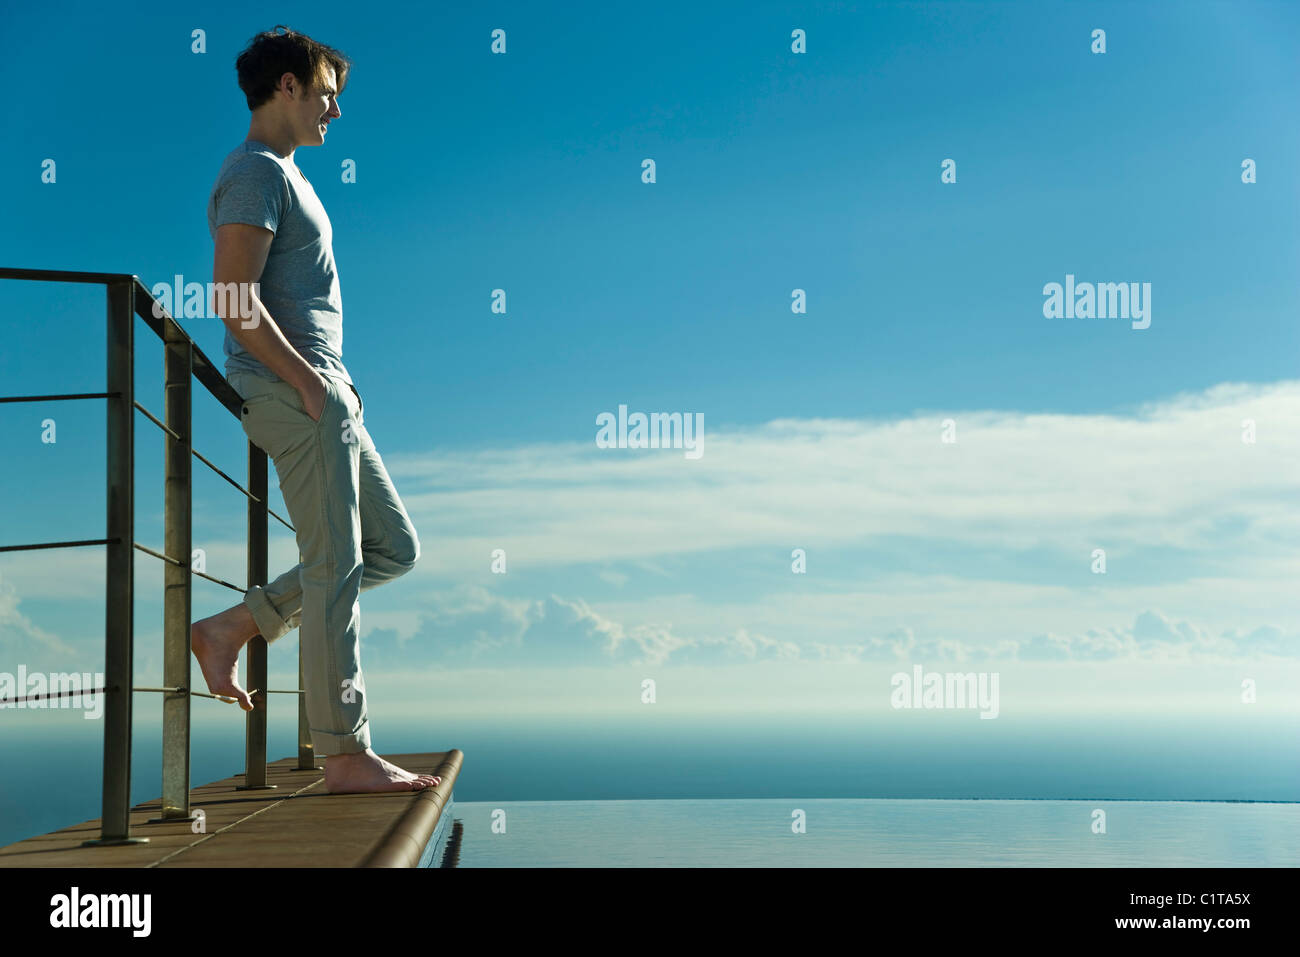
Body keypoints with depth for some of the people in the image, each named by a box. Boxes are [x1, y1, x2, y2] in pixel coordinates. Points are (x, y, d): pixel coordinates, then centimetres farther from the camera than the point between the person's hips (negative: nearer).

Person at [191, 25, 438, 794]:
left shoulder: (284, 176, 23)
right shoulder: (256, 174, -8)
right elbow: (235, 301, -19)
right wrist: (311, 382, -18)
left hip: (318, 393, 10)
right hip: (293, 393, -10)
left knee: (395, 548, 11)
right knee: (336, 567, -8)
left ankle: (233, 627, 13)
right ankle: (347, 755, -2)